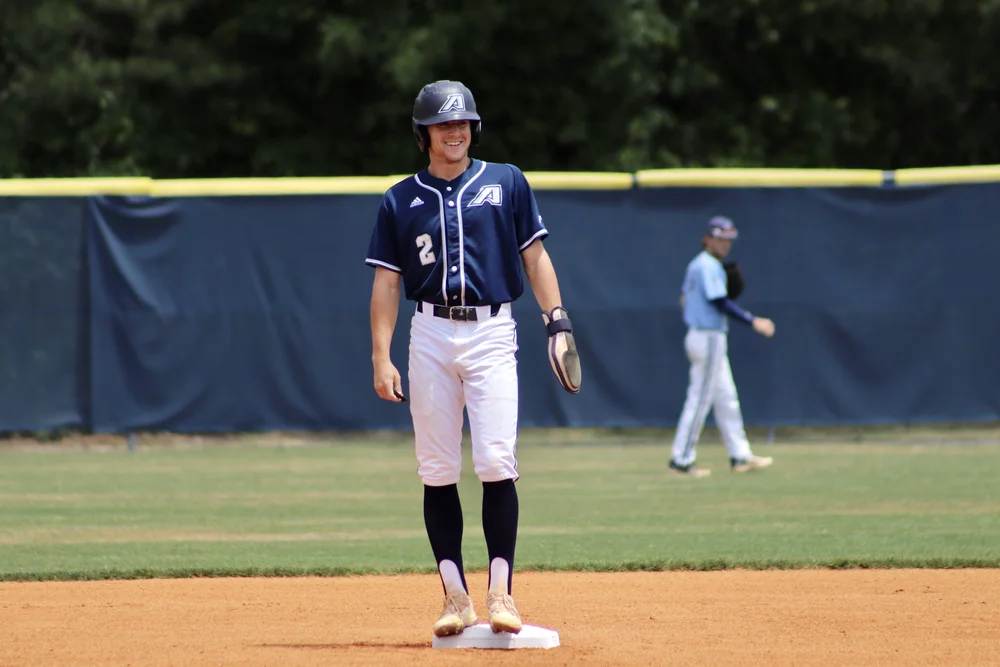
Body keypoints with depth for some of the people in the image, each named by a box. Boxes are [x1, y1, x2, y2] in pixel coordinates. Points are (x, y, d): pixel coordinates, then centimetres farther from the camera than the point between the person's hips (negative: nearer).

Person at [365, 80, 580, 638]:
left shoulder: (506, 183, 9)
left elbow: (535, 256, 8)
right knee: (438, 471, 0)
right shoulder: (401, 200, 10)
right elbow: (387, 282, 9)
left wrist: (557, 319, -4)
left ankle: (501, 592, -8)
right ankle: (456, 595, 6)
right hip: (430, 335, 2)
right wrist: (381, 357, 0)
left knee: (497, 464, -12)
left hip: (492, 331, -2)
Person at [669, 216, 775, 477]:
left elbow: (684, 298, 18)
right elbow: (721, 303, -21)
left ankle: (740, 456, 16)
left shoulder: (696, 265, 14)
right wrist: (753, 322, -20)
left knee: (726, 398, 13)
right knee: (700, 399, -6)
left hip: (698, 336, 10)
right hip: (709, 337, -10)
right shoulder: (709, 266, -16)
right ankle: (681, 459, -4)